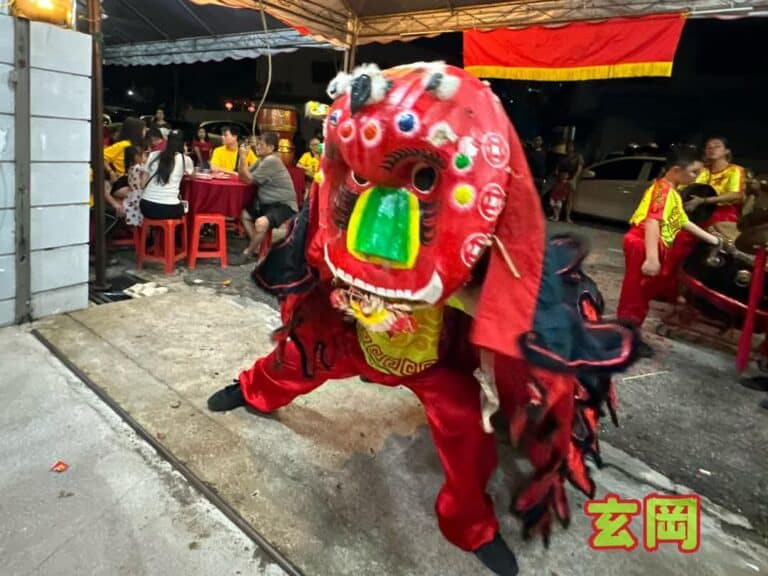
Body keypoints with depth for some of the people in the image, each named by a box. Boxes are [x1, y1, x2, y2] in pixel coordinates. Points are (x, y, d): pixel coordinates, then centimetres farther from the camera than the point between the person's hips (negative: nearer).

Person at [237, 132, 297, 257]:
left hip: (283, 205, -11)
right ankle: (257, 246, 6)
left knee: (261, 223, -33)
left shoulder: (271, 161, -19)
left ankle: (248, 253, -11)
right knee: (244, 214, 12)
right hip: (269, 203, 11)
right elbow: (242, 175, 13)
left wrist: (243, 156, -10)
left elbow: (249, 178, -15)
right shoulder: (263, 159, 13)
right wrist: (243, 156, 0)